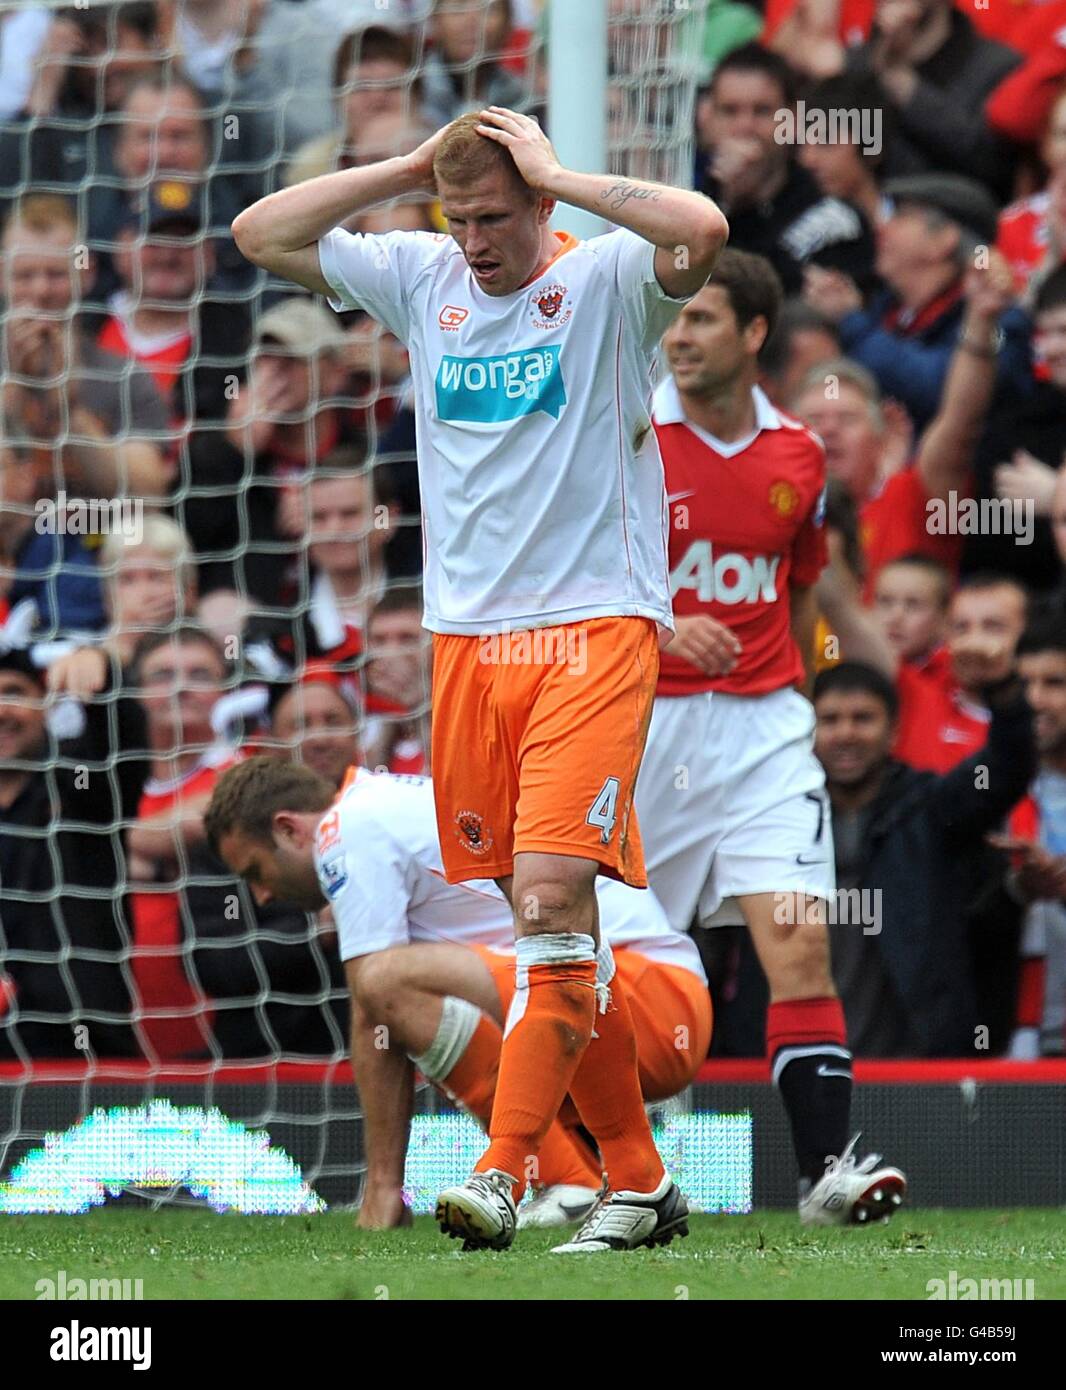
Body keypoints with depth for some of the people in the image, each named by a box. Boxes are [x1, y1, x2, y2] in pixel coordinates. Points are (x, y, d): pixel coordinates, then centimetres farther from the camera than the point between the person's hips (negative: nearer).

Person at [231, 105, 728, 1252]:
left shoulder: (606, 280, -3)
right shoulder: (421, 278, 11)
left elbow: (701, 231, -24)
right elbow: (259, 235, 11)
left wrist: (555, 177, -13)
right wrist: (408, 170, 3)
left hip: (594, 629, -5)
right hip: (467, 637, 5)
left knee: (550, 895, -18)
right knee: (550, 927, 6)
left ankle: (501, 1172, -22)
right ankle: (636, 1179, 15)